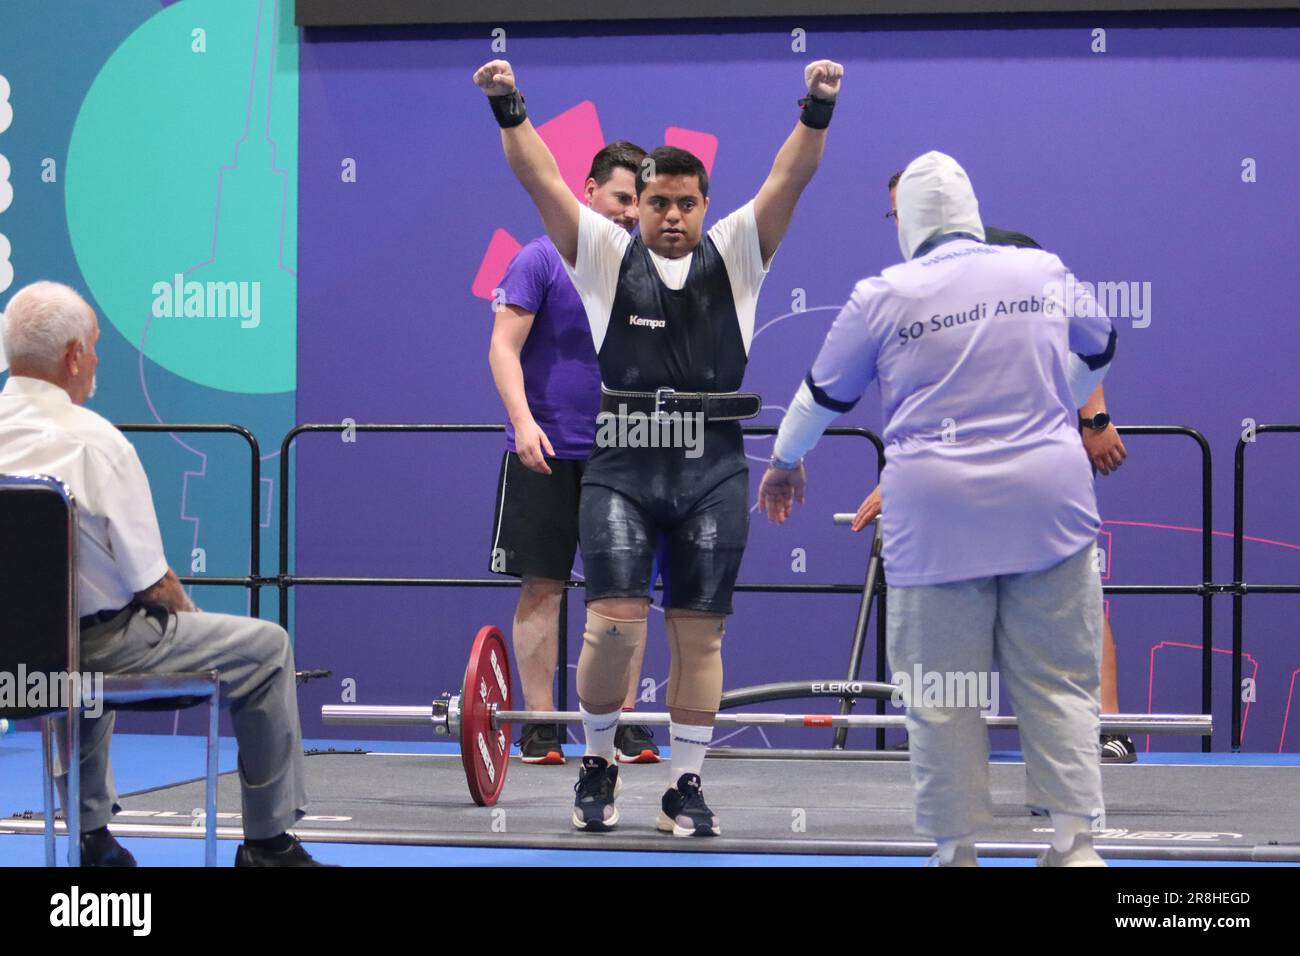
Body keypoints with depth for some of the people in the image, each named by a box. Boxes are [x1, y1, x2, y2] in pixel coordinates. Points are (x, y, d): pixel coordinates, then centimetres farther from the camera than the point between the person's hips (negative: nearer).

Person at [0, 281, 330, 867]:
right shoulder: (92, 441, -20)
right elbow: (152, 582, -16)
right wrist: (185, 616, 6)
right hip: (99, 644, -7)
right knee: (267, 647, 10)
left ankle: (91, 836, 42)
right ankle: (269, 844, 16)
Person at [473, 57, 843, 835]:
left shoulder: (734, 255, 8)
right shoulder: (606, 256, 7)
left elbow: (789, 180, -4)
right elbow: (543, 179, -2)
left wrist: (817, 112, -19)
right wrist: (509, 111, -15)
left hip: (714, 471, 1)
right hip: (623, 468, -1)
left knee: (700, 633, 3)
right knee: (614, 623, -10)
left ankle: (687, 785, 14)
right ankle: (599, 763, 12)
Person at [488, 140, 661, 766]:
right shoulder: (542, 260, -5)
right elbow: (504, 346, -10)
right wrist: (523, 421, -22)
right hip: (548, 454, -4)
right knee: (542, 588, -1)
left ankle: (624, 722, 7)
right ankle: (540, 725, 4)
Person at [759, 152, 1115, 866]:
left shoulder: (885, 296, -2)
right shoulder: (1045, 272, 5)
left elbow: (824, 393, 11)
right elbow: (1098, 352, 25)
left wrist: (785, 461, 30)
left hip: (939, 515, -2)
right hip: (1048, 501, 2)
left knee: (941, 695, 5)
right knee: (1058, 680, 7)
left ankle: (956, 850, 9)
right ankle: (1075, 841, 4)